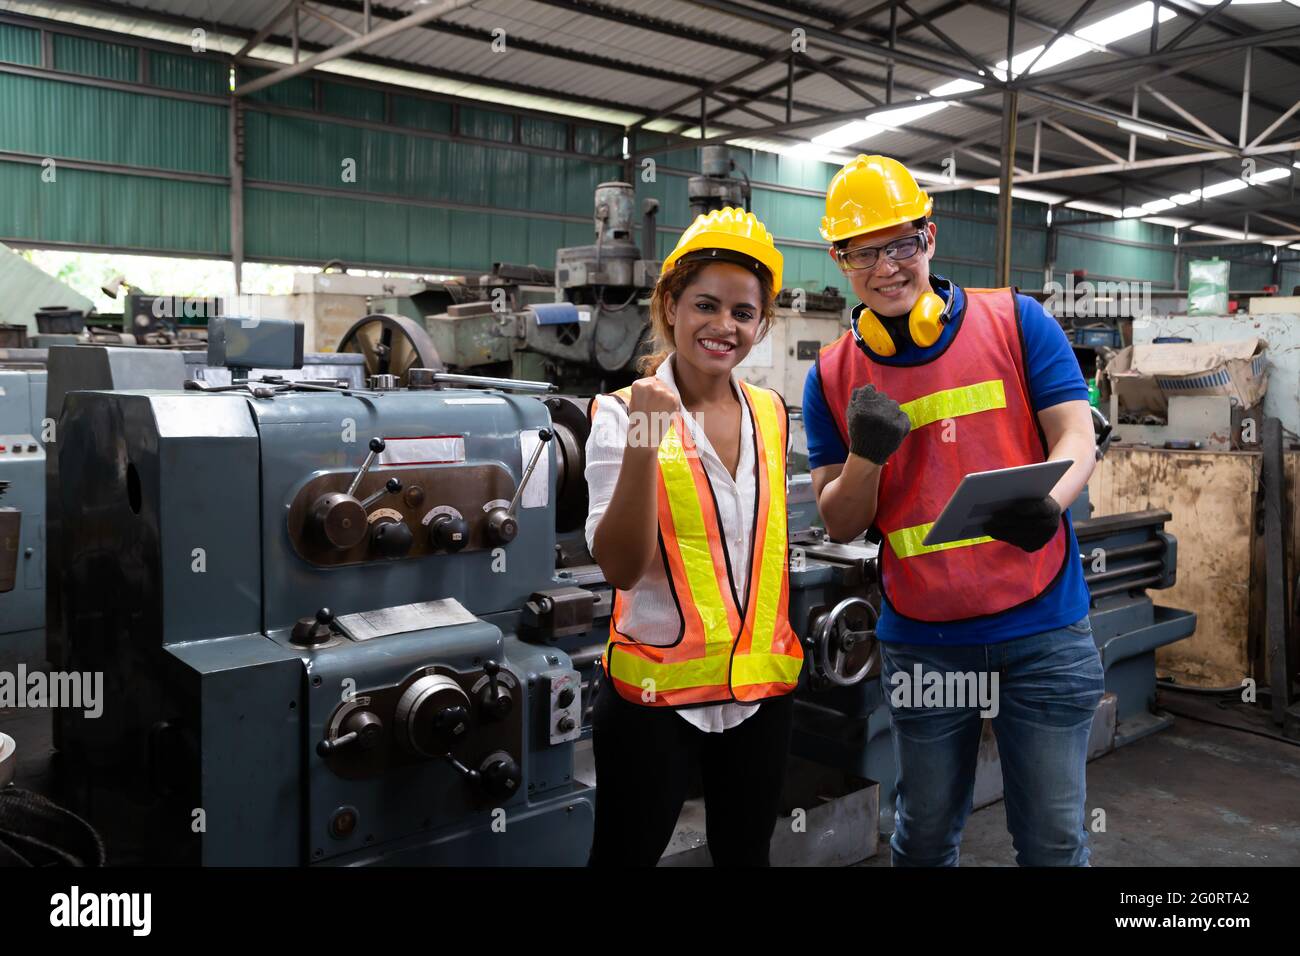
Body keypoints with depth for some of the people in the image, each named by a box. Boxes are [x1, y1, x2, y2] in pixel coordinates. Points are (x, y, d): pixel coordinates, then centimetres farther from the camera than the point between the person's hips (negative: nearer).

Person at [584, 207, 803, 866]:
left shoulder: (771, 416, 4)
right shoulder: (623, 413, -10)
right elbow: (620, 568, -19)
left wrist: (783, 641, 15)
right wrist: (644, 444, -29)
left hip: (762, 687, 5)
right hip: (655, 691, -4)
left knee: (745, 854, 19)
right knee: (625, 854, 9)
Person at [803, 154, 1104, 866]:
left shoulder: (1016, 322, -1)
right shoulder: (833, 376, 2)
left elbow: (1077, 438, -6)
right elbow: (839, 526, 3)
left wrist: (1045, 505, -28)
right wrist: (866, 453, -18)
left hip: (1042, 628, -1)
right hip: (920, 640, 2)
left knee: (1053, 840, 10)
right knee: (924, 838, 17)